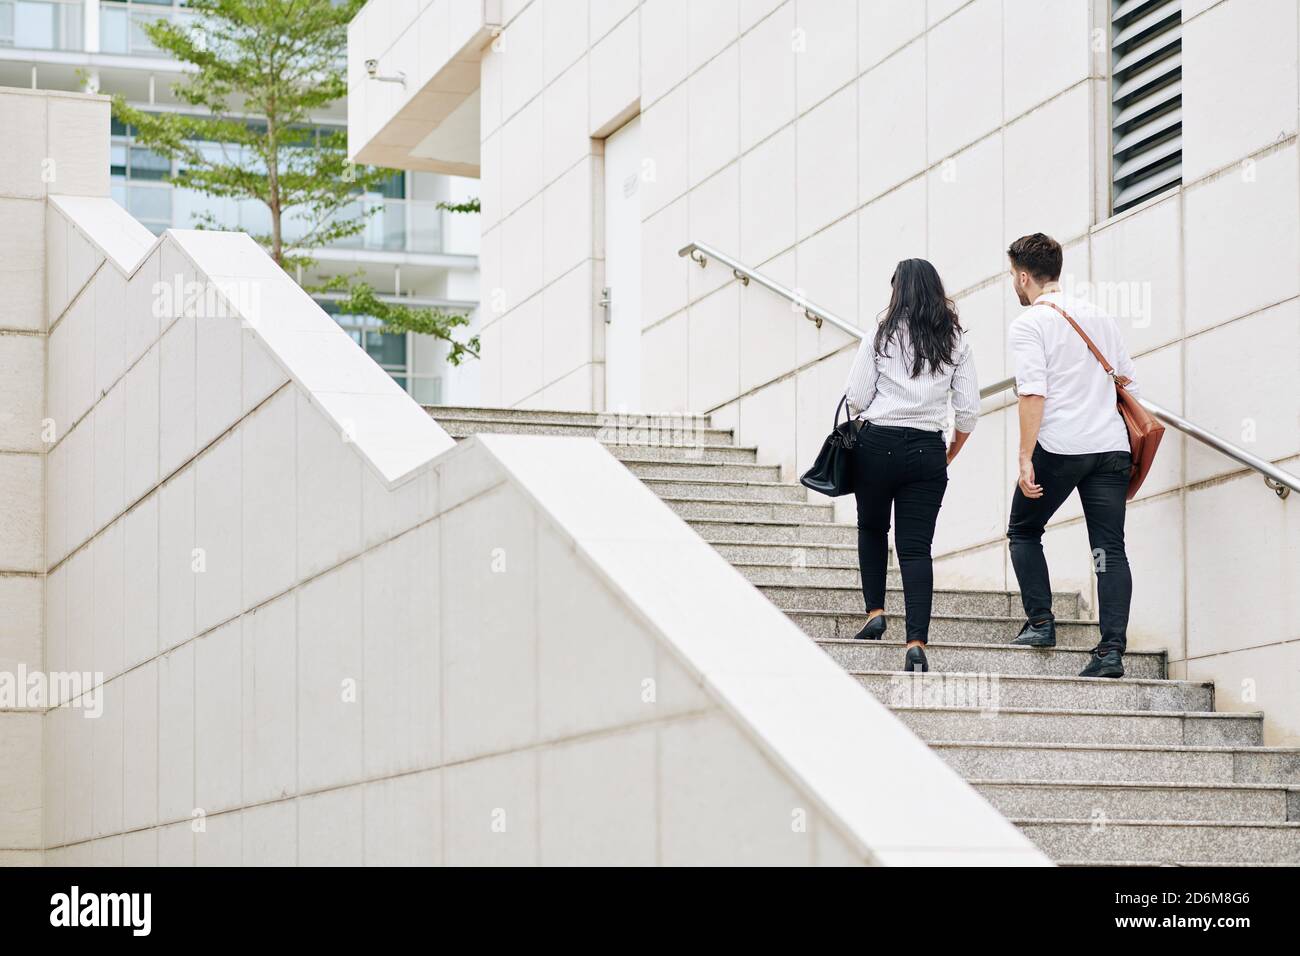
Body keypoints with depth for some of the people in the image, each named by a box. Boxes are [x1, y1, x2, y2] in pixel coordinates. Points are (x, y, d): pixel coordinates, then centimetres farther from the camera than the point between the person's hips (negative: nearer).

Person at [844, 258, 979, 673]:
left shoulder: (881, 337, -3)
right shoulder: (956, 343, 4)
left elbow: (856, 397, -5)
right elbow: (968, 409, 4)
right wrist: (951, 452, 18)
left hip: (878, 444, -1)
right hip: (927, 451, 2)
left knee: (872, 529, 23)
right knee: (917, 546, 0)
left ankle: (875, 611, 16)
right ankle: (917, 642, -11)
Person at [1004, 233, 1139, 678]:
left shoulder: (1028, 324, -2)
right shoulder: (1098, 316, 17)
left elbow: (1033, 394, -13)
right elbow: (1128, 383, 19)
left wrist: (1025, 458, -13)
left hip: (1059, 447, -5)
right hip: (1112, 447, 5)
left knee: (1023, 531, 16)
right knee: (1110, 548, 2)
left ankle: (1040, 622, 8)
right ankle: (1112, 649, -7)